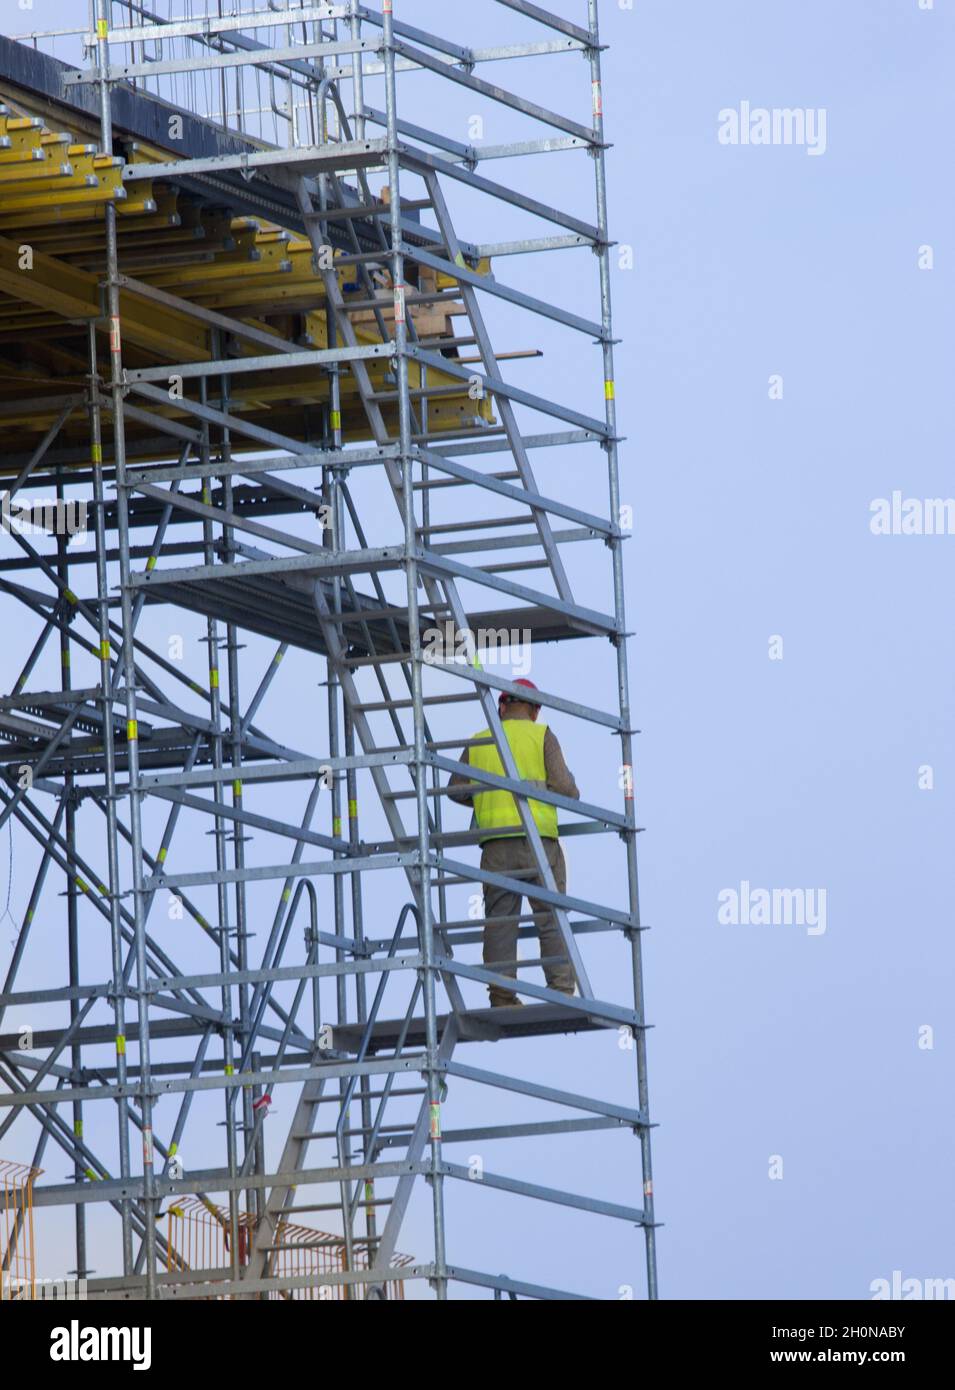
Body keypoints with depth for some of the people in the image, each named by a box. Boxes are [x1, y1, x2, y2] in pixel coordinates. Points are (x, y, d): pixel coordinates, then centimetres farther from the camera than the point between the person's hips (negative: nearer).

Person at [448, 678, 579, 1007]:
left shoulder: (478, 742, 13)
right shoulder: (541, 735, 4)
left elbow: (456, 790, 13)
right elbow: (563, 786, -4)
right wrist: (573, 794, 18)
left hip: (495, 841, 2)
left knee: (499, 921, 3)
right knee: (552, 919, 0)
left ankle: (501, 996, -3)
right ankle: (562, 990, -7)